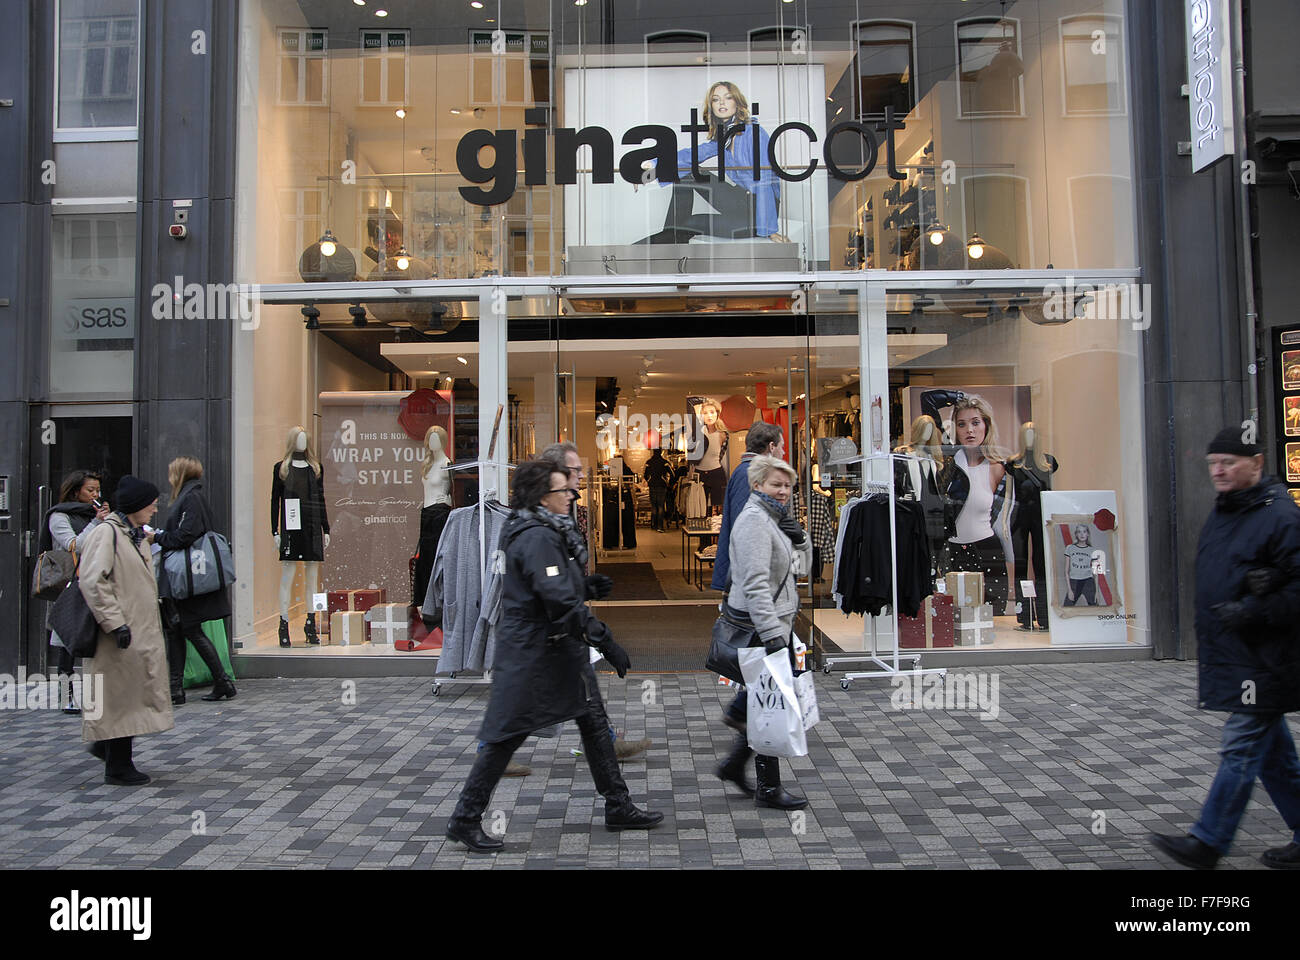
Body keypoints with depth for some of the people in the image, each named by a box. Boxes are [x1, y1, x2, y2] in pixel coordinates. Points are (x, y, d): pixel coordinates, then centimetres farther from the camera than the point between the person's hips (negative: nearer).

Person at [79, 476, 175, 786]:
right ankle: (118, 767, 9)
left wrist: (157, 634, 22)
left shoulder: (138, 536, 16)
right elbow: (91, 580, -21)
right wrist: (115, 623, -22)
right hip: (122, 634, -9)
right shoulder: (106, 532, -12)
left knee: (133, 696, 14)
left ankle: (107, 744, 30)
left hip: (142, 633, 9)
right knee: (120, 696, -1)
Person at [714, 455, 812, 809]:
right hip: (760, 624, -10)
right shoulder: (754, 520, -16)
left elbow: (802, 565, 19)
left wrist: (797, 535, -1)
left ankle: (734, 764, 29)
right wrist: (772, 633, -29)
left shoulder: (772, 518, 15)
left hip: (776, 623, 10)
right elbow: (755, 583, -25)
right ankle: (768, 789, 11)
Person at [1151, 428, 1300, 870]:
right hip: (1228, 657, 9)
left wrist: (1254, 611, -21)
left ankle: (1207, 842, 4)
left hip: (1262, 662, -9)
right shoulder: (1220, 514, 13)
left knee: (1241, 749, -2)